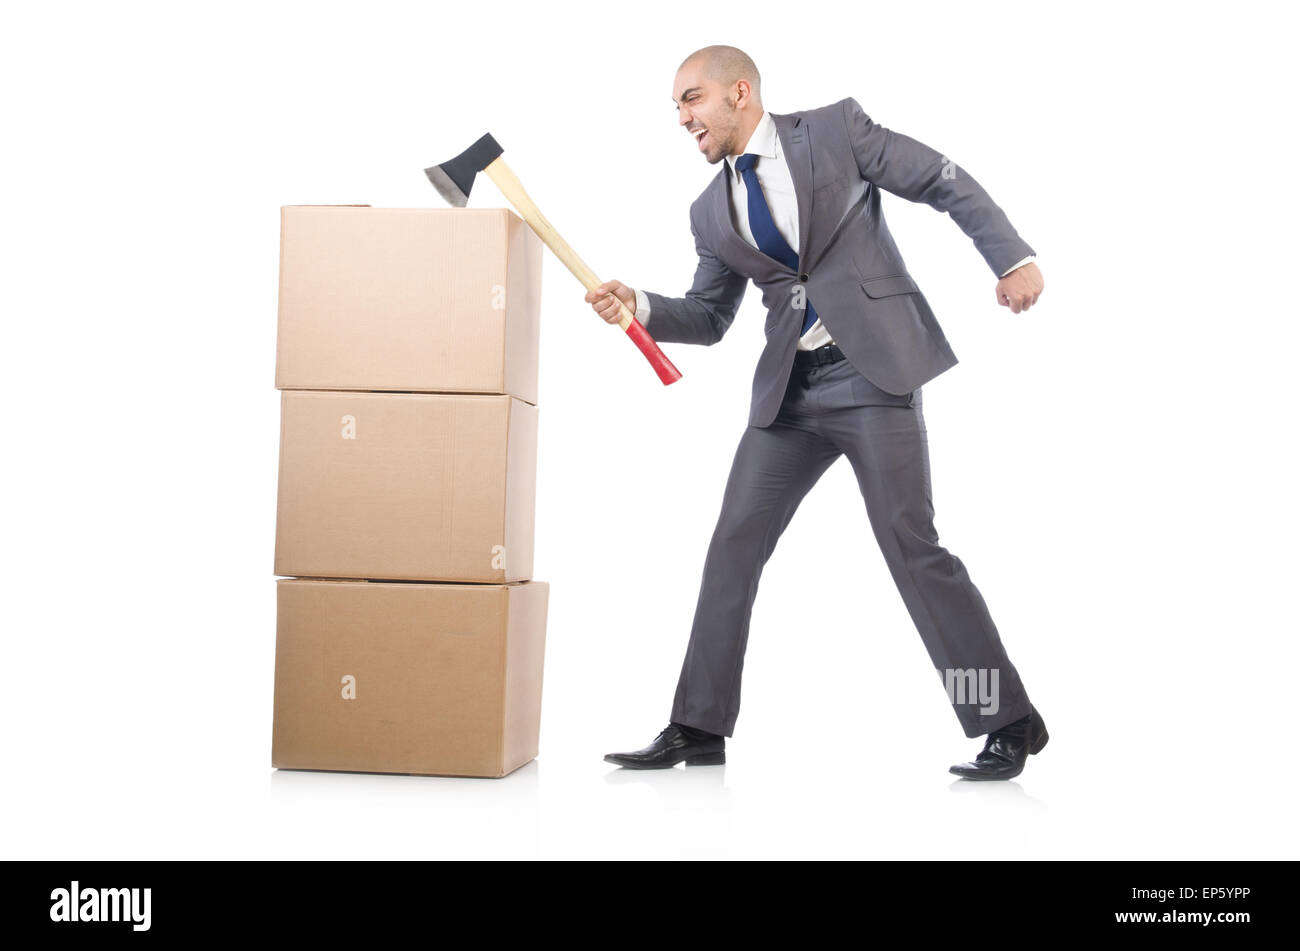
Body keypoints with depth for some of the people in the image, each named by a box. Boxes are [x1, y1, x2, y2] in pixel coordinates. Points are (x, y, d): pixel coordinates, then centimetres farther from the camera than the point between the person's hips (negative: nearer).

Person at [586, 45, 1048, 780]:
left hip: (874, 372, -6)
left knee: (911, 545, -8)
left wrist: (1013, 258, -9)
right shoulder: (713, 211, 11)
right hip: (790, 391, 6)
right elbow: (709, 317, 16)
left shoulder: (836, 129, -3)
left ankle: (1008, 721, 4)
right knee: (734, 547, 2)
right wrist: (640, 306, -2)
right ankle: (699, 728, 11)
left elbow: (946, 182, 0)